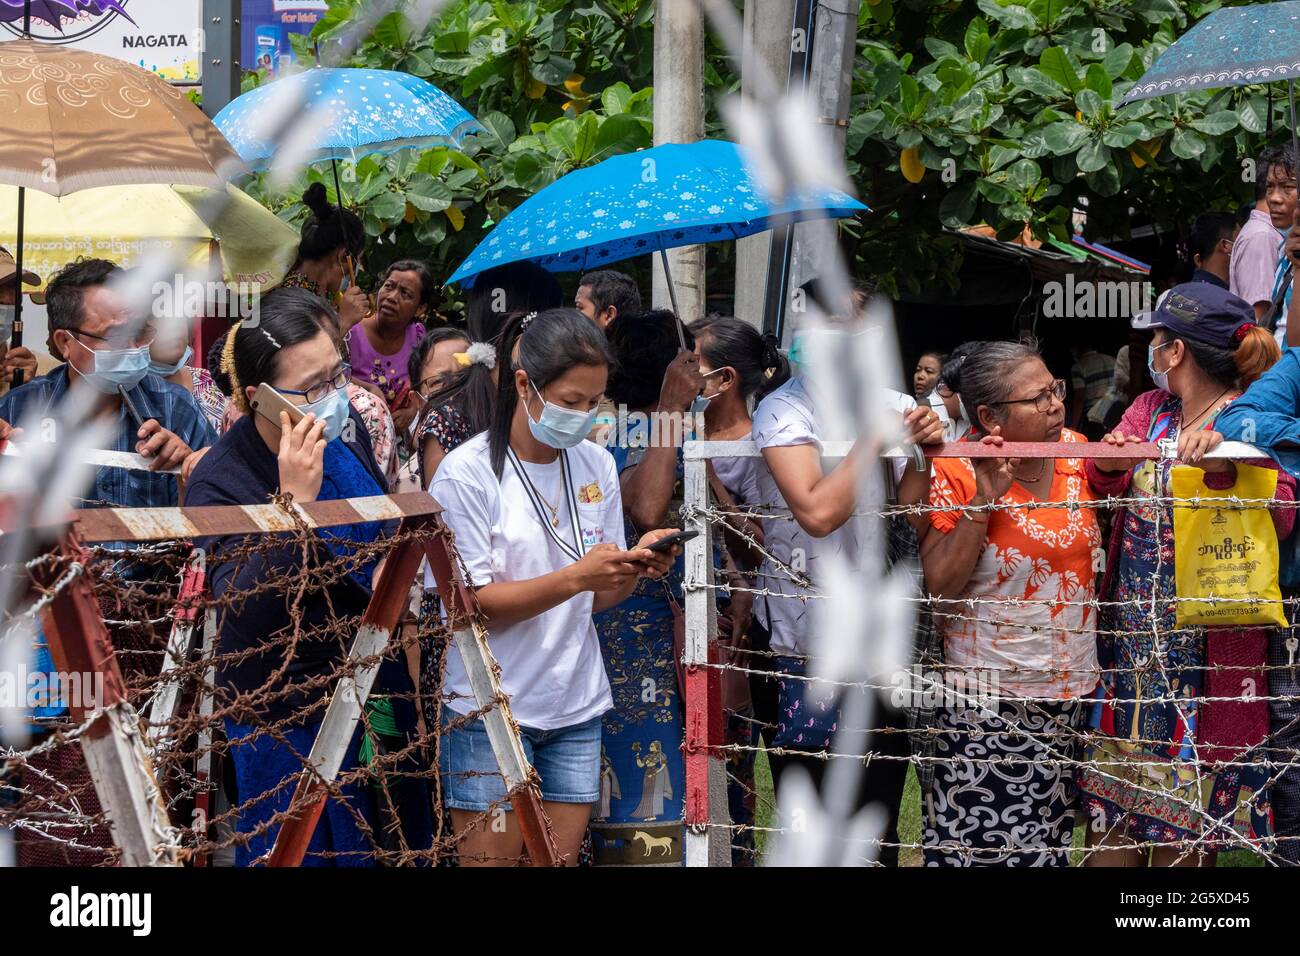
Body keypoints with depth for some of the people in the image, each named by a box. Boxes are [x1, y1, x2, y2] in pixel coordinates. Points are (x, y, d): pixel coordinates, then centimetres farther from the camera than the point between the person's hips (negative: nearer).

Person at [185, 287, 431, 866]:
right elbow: (245, 611, -33)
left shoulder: (346, 428, -6)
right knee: (309, 853, 8)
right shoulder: (219, 481, -23)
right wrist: (294, 500, -39)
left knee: (395, 844, 18)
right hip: (288, 717, -6)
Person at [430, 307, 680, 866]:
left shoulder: (597, 467, 6)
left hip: (575, 705, 5)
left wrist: (637, 566, -13)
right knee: (491, 859, -2)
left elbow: (600, 597, 9)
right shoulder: (467, 473, -11)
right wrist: (574, 577, -26)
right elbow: (470, 604, -14)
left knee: (561, 858, 5)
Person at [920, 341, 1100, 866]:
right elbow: (936, 584, -18)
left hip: (1071, 686, 5)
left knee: (1047, 841, 13)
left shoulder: (1074, 450, 2)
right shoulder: (956, 474, -13)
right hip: (990, 699, -5)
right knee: (982, 844, -3)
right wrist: (984, 499, -24)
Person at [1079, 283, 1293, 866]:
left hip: (1204, 637, -5)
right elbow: (1102, 485, 1)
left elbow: (1279, 518, -22)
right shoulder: (1150, 409, 10)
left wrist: (1225, 466, -37)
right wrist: (1110, 463, -21)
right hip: (1128, 626, 5)